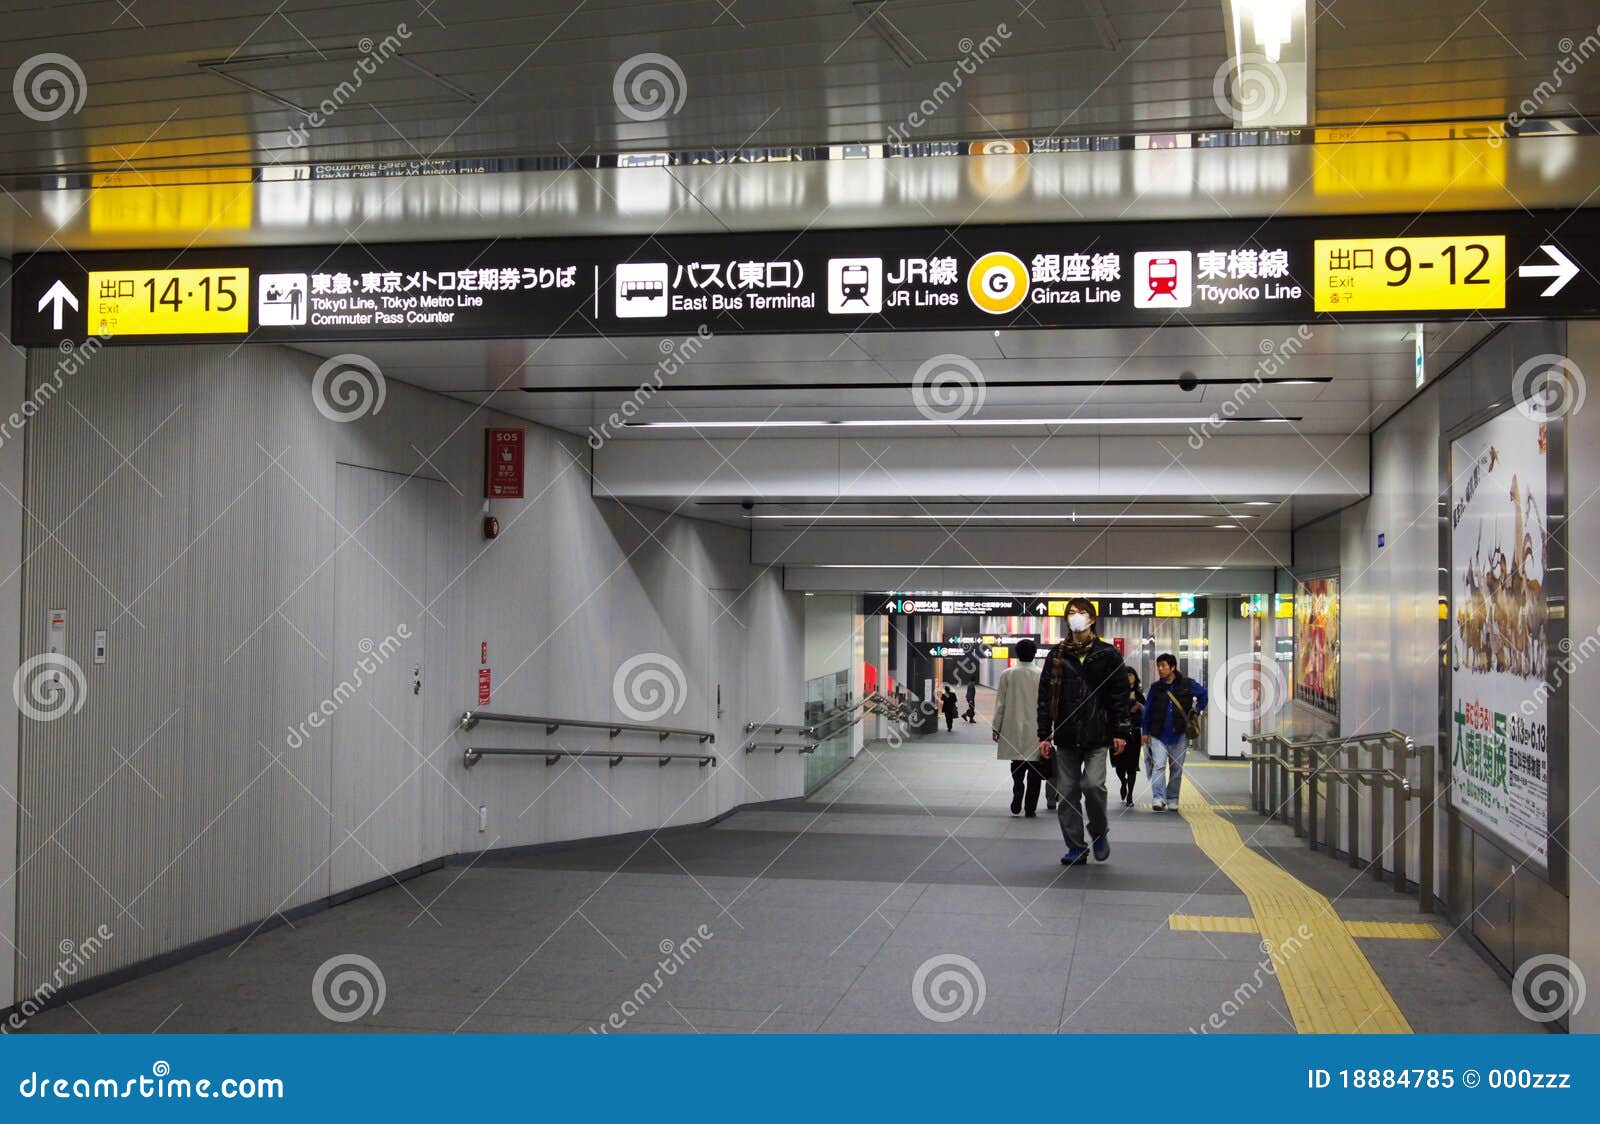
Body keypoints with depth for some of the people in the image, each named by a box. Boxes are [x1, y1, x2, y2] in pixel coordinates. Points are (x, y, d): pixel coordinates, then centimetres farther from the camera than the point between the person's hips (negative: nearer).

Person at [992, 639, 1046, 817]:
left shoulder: (1007, 675, -4)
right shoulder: (1042, 675, -7)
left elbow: (1000, 704, -1)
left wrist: (996, 728, 7)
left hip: (1013, 731, 1)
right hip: (1036, 731, -1)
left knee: (1017, 767, 18)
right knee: (1034, 771, 7)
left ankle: (1017, 797, 1)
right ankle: (1030, 807, 7)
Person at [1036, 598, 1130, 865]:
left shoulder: (1108, 655, 4)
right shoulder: (1057, 655, 8)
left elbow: (1119, 695, 3)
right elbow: (1045, 696, 8)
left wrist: (1118, 732, -3)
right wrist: (1044, 735, 4)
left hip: (1097, 735, -3)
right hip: (1066, 736, 3)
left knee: (1093, 784, -15)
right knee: (1067, 792, 3)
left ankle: (1099, 833, 11)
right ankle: (1076, 848, 13)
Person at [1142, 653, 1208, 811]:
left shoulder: (1187, 684, -1)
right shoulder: (1155, 687, 3)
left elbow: (1203, 693, 16)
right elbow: (1148, 710, 9)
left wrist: (1197, 709, 8)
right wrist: (1146, 731, 8)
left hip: (1179, 734, 0)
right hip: (1158, 735, 0)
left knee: (1177, 768, 9)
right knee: (1158, 766, -14)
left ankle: (1172, 799, 22)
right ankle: (1158, 799, -19)